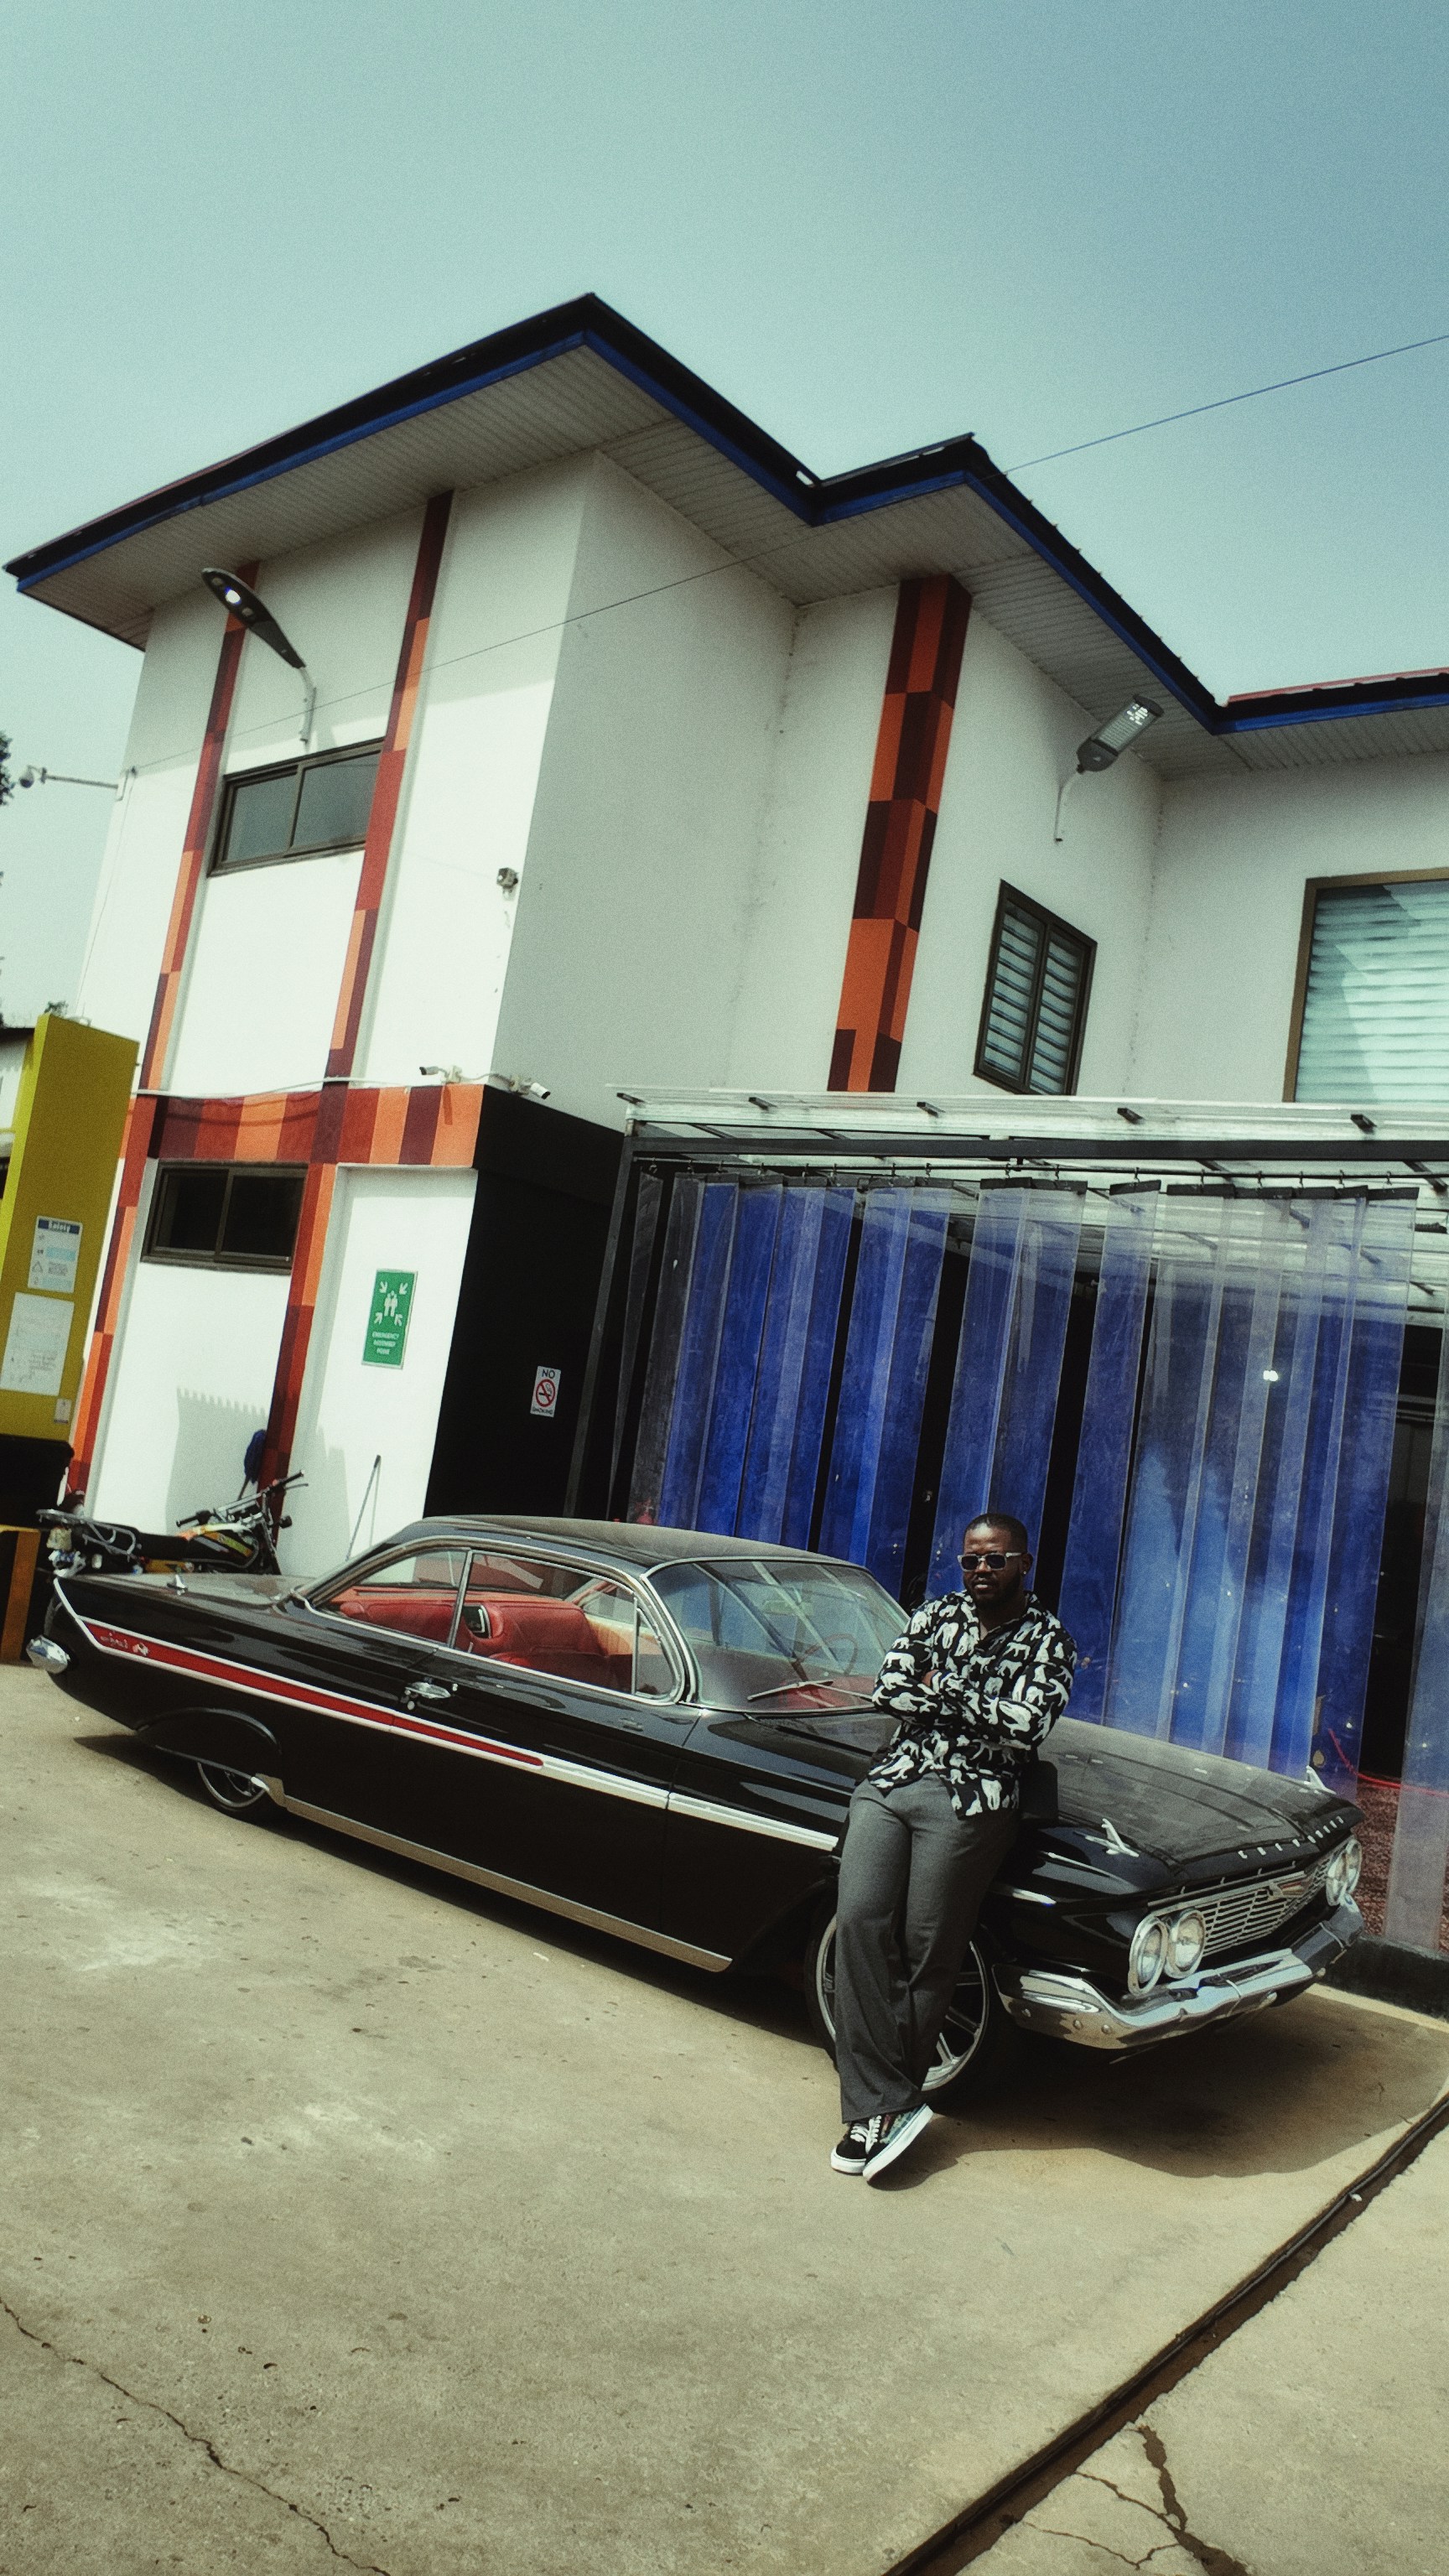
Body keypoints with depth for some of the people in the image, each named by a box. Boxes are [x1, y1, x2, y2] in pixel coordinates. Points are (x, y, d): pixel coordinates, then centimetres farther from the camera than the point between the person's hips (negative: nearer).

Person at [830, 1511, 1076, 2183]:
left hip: (970, 1803, -4)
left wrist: (943, 1690, -4)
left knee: (926, 1952, -6)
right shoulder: (935, 1616, 15)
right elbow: (889, 1689, 3)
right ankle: (892, 2103, -7)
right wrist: (975, 1710, -4)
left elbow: (1026, 1727, -11)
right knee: (859, 1923, -13)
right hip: (891, 1782, 4)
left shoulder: (1048, 1640, 4)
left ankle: (877, 2105, 7)